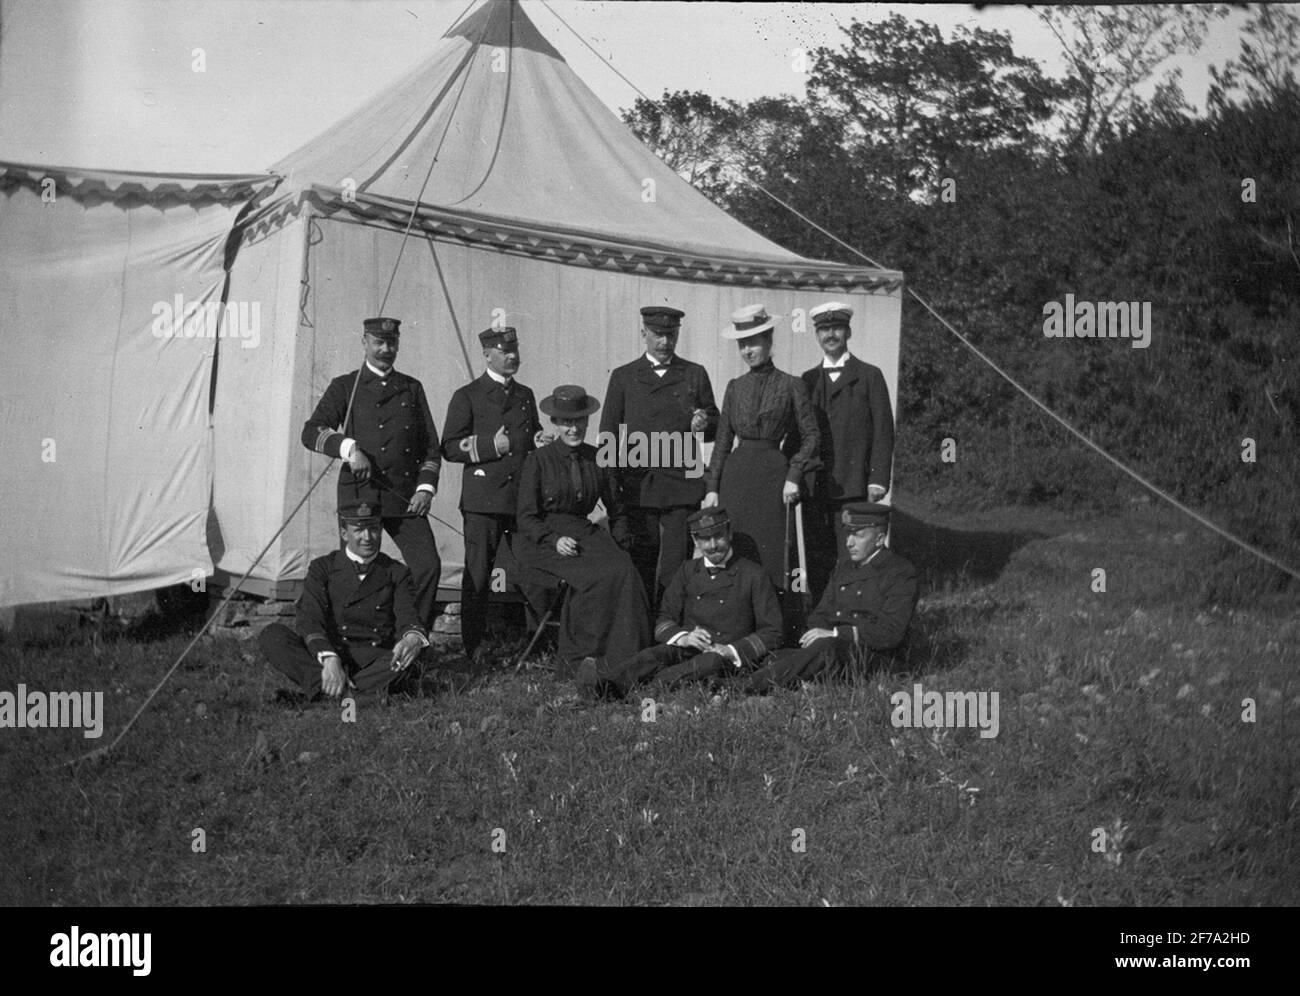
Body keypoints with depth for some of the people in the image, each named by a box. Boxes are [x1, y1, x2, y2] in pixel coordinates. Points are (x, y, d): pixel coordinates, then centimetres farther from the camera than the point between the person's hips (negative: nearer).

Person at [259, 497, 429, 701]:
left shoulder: (396, 574, 12)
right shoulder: (322, 568, 9)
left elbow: (408, 617, -3)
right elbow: (309, 619, -6)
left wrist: (413, 638, -32)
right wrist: (329, 659, -27)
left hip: (374, 661, 0)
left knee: (410, 662, -34)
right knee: (272, 636, -24)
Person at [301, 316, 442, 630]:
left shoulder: (411, 389, 17)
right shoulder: (344, 387, 8)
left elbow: (430, 445, 17)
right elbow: (311, 433, -3)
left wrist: (426, 487, 1)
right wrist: (348, 447, -19)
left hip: (405, 498, 2)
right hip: (359, 495, -2)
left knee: (428, 565, -10)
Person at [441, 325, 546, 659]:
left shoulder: (525, 395, 18)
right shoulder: (467, 396, 1)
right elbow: (450, 448, -4)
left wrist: (540, 441, 6)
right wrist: (492, 446, -14)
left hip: (525, 498, 5)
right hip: (483, 501, -4)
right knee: (477, 574, 0)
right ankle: (473, 649, 6)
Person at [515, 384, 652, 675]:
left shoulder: (596, 458, 11)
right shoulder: (538, 460, 0)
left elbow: (617, 510, 21)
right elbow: (527, 518, -2)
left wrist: (618, 545, 7)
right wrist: (555, 540, -18)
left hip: (585, 532, 4)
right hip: (543, 540, -4)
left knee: (624, 571, -28)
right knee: (593, 576, -33)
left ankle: (625, 659, -27)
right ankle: (576, 659, -22)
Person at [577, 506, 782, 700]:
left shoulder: (753, 575, 8)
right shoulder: (687, 571, 20)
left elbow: (772, 633, 4)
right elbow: (663, 622, 15)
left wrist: (732, 651, -11)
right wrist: (683, 637, -9)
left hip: (729, 657, -3)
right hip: (687, 649, 3)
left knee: (712, 662, -39)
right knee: (654, 655, -31)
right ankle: (603, 683, -59)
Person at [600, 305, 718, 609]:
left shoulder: (695, 375, 12)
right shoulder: (623, 377, 10)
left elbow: (716, 428, 17)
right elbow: (608, 434, 10)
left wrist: (705, 424, -7)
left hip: (683, 486, 0)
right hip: (637, 488, 0)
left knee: (675, 566, -4)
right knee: (640, 568, 0)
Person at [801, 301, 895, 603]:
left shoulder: (869, 376, 5)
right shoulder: (807, 380, 16)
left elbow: (883, 431, 1)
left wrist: (878, 480, -7)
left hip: (853, 486, -3)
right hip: (813, 486, 4)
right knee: (816, 559, 2)